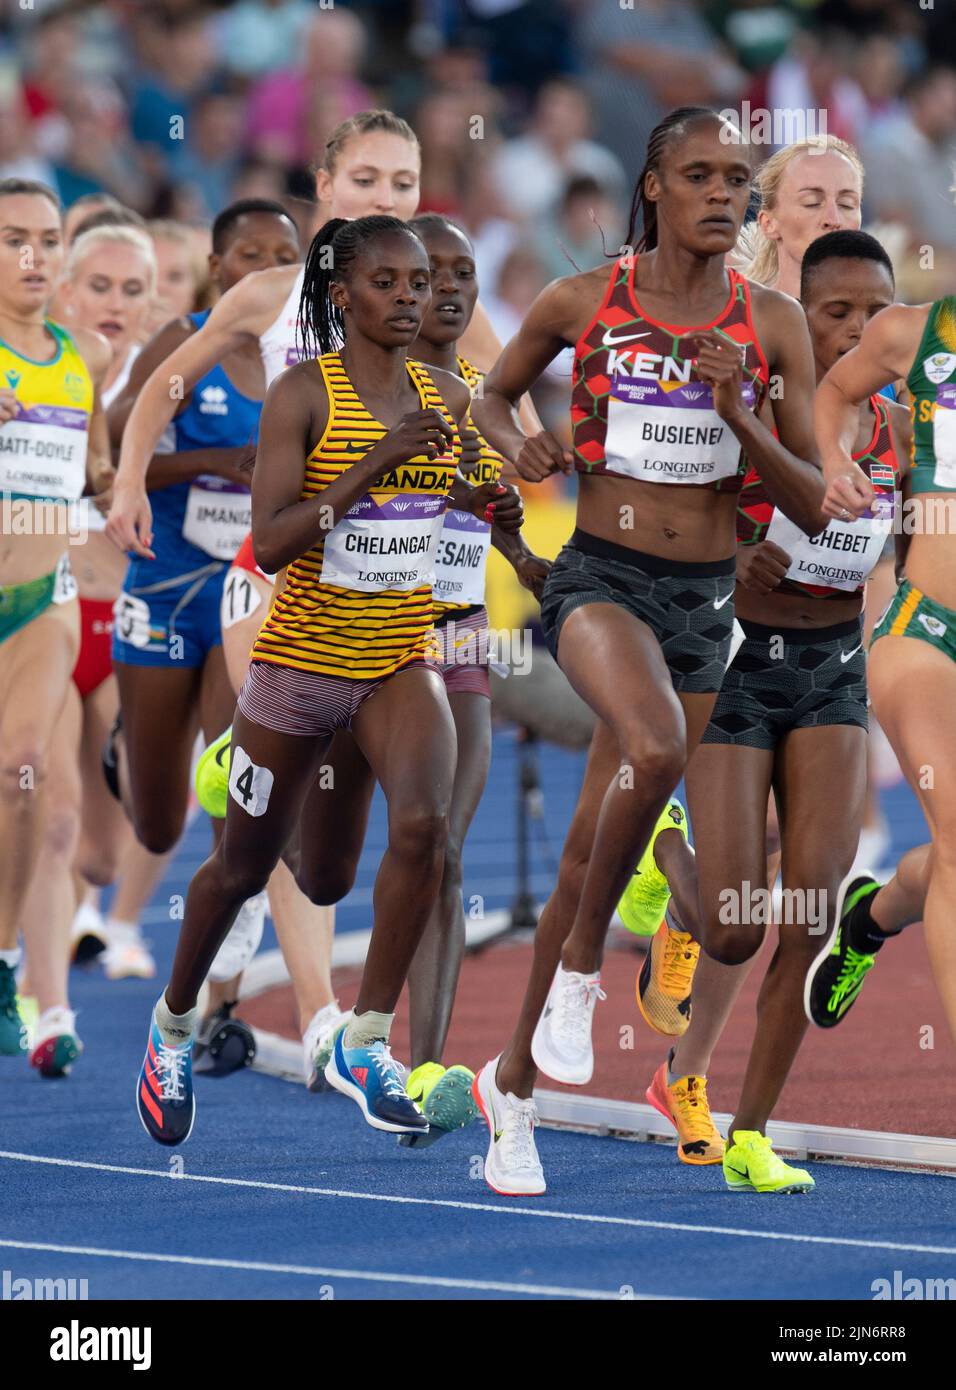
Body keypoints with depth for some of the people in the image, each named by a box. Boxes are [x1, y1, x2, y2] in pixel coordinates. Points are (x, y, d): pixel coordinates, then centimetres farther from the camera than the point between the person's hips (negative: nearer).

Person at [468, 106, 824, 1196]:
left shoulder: (773, 323, 1)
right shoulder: (581, 302, -2)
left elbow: (812, 506, 1)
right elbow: (493, 393, 16)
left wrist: (736, 414, -15)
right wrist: (515, 442, -7)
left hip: (705, 602, 3)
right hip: (599, 577, -3)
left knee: (590, 855, 9)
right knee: (656, 748, -35)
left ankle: (512, 1082, 26)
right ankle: (578, 969, -14)